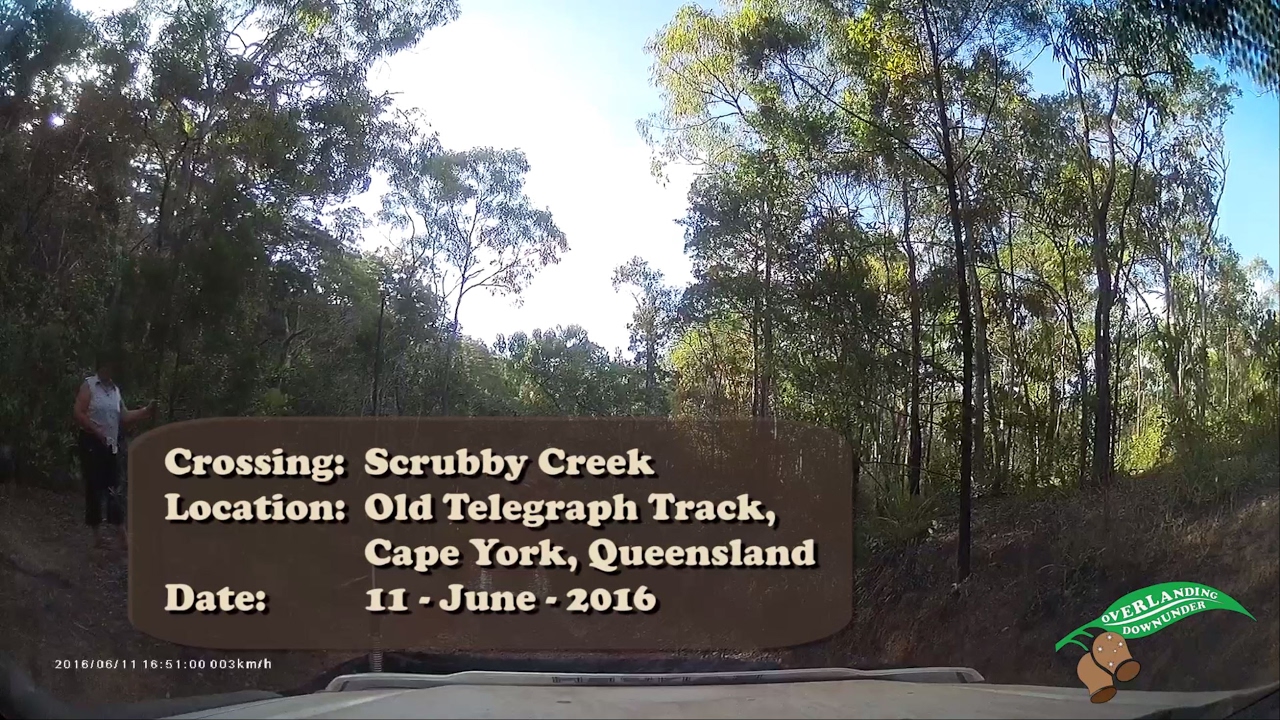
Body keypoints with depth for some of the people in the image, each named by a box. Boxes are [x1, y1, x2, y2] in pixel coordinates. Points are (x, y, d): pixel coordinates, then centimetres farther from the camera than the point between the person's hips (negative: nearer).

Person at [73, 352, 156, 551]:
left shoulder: (115, 389, 13)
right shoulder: (89, 385, -5)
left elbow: (124, 417, 10)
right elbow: (78, 414, -12)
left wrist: (146, 411, -1)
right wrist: (97, 431, -18)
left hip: (112, 445, 6)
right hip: (92, 443, -6)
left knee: (114, 488, 4)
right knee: (94, 488, -1)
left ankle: (121, 534, 4)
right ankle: (97, 534, 5)